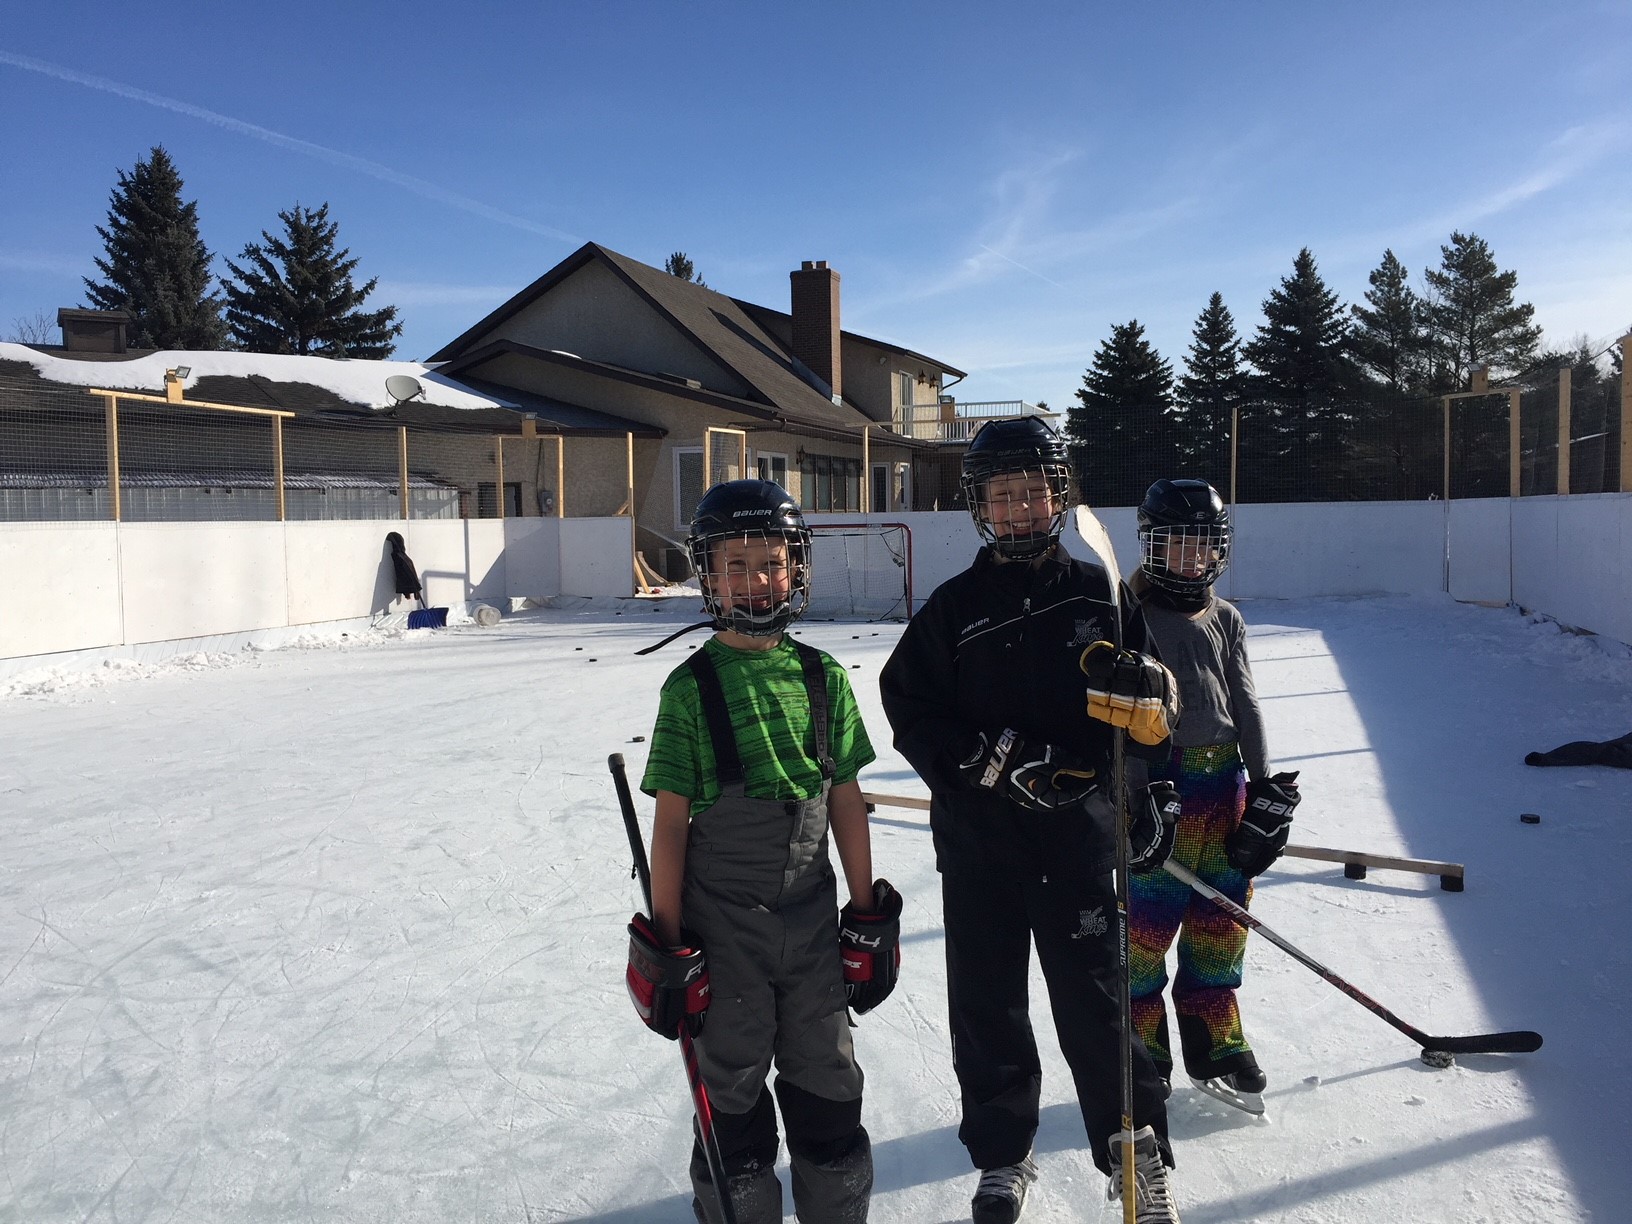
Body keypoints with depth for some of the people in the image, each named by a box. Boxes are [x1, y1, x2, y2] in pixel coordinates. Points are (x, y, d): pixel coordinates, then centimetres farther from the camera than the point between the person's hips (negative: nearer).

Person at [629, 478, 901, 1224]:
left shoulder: (823, 677, 0)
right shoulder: (692, 686, -9)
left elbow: (846, 802, 4)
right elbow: (671, 821, -7)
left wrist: (868, 917, 6)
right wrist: (666, 944, -7)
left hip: (811, 917, 3)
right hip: (721, 924, -2)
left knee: (828, 1087, 15)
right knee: (731, 1093, 11)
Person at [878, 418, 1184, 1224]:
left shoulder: (1099, 594, 3)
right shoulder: (953, 607, 0)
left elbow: (1150, 717, 8)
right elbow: (911, 710, -7)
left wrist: (1142, 810, 2)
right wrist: (998, 759, -17)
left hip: (1079, 834, 0)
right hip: (979, 840, 1)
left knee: (1095, 1000, 5)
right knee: (987, 1005, 11)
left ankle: (1138, 1157, 26)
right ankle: (1001, 1156, 31)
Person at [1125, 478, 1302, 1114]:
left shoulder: (1225, 620, 11)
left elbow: (1246, 707, 12)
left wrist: (1267, 791, 7)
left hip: (1225, 782, 6)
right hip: (1160, 784, -5)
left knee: (1222, 918, 12)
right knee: (1149, 919, -1)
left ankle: (1213, 1043, 28)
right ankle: (1141, 1048, 16)